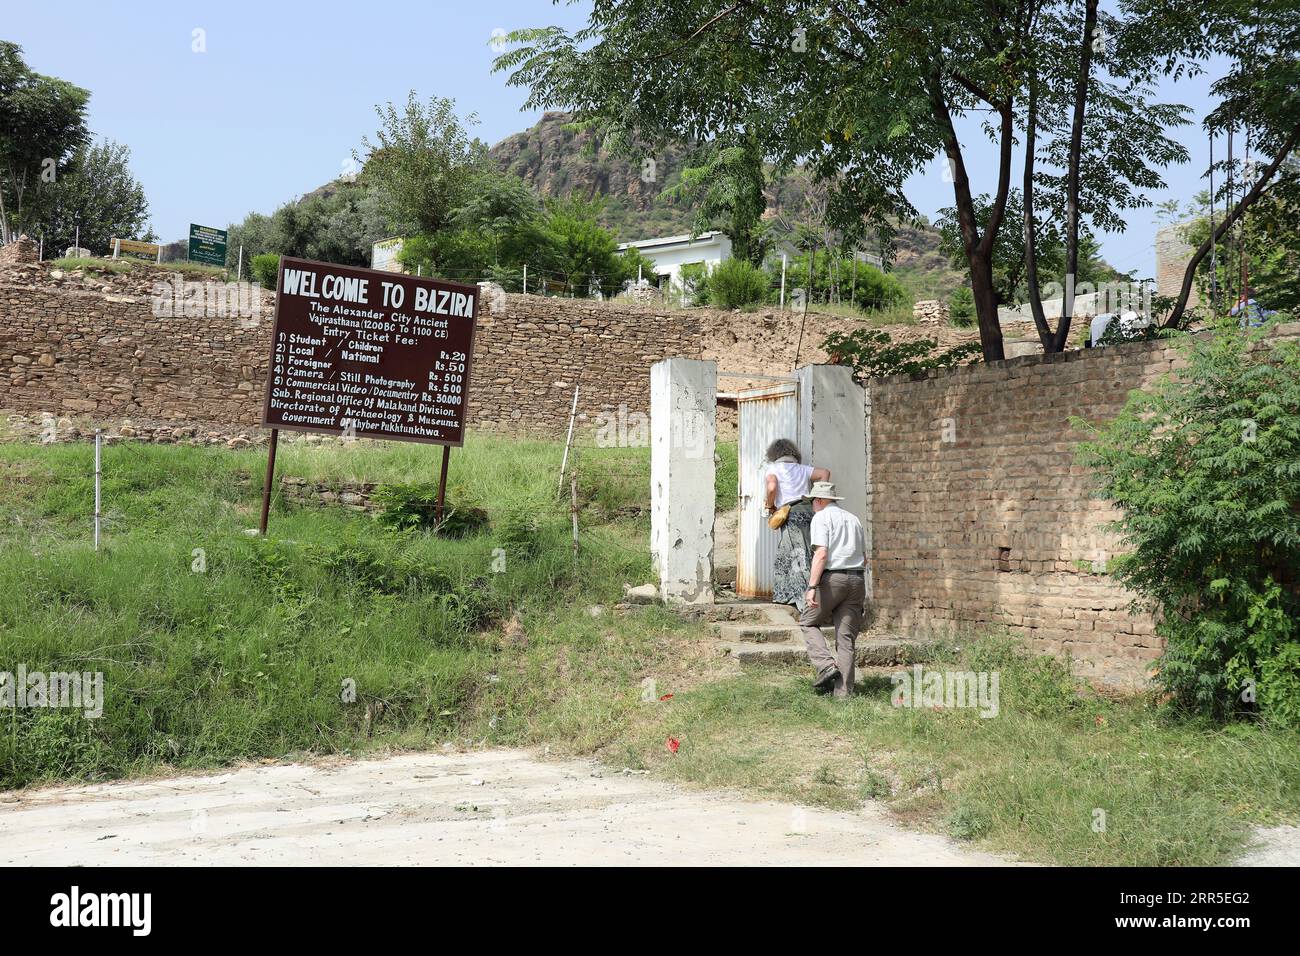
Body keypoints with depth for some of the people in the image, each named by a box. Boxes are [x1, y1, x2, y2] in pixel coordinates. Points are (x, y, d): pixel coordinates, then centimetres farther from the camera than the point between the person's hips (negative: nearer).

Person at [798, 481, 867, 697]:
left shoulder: (821, 518, -2)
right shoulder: (853, 519, 20)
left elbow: (821, 554, -15)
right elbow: (863, 557, 23)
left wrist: (812, 587, -18)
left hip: (832, 577, -6)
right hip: (857, 579, 6)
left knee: (808, 622, 13)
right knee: (846, 637, 5)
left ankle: (826, 665, -6)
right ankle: (843, 691, 1)